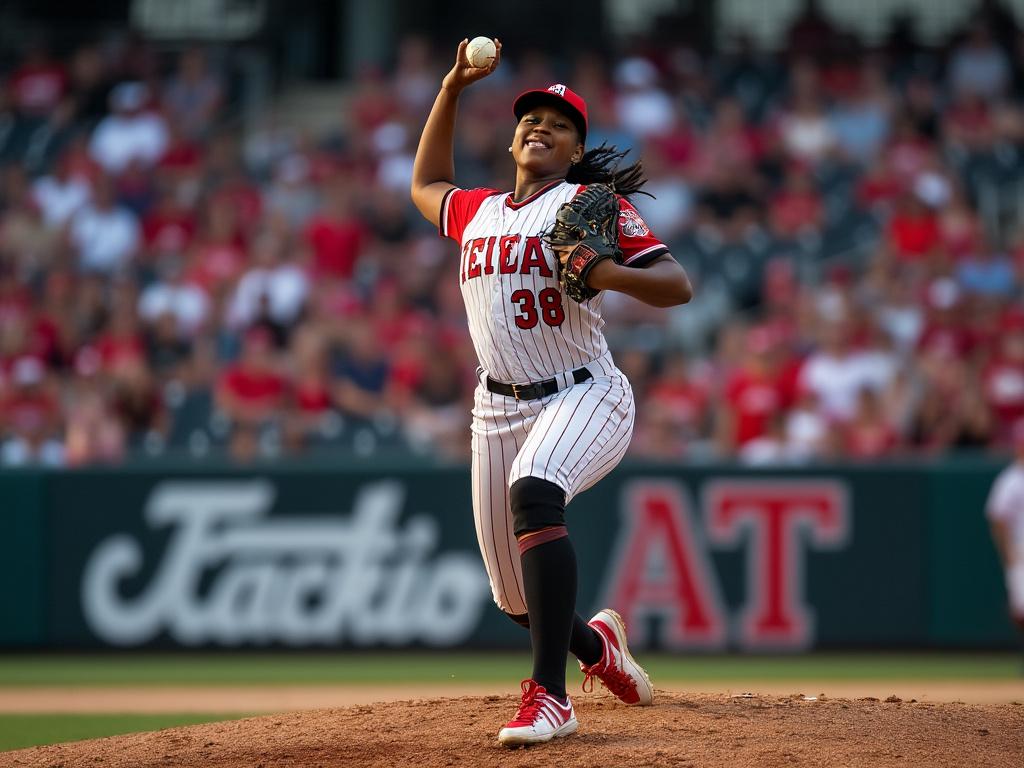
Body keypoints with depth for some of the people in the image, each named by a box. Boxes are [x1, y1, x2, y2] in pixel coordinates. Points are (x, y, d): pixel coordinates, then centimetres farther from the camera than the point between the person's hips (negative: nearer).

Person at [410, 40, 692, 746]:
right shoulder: (477, 211, 15)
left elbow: (678, 286, -8)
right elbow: (427, 185, 37)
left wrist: (610, 273, -28)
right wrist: (453, 89, 26)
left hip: (585, 396, -6)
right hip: (500, 411, 6)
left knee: (534, 492, -38)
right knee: (520, 598, 7)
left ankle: (551, 696, -39)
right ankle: (596, 645, 44)